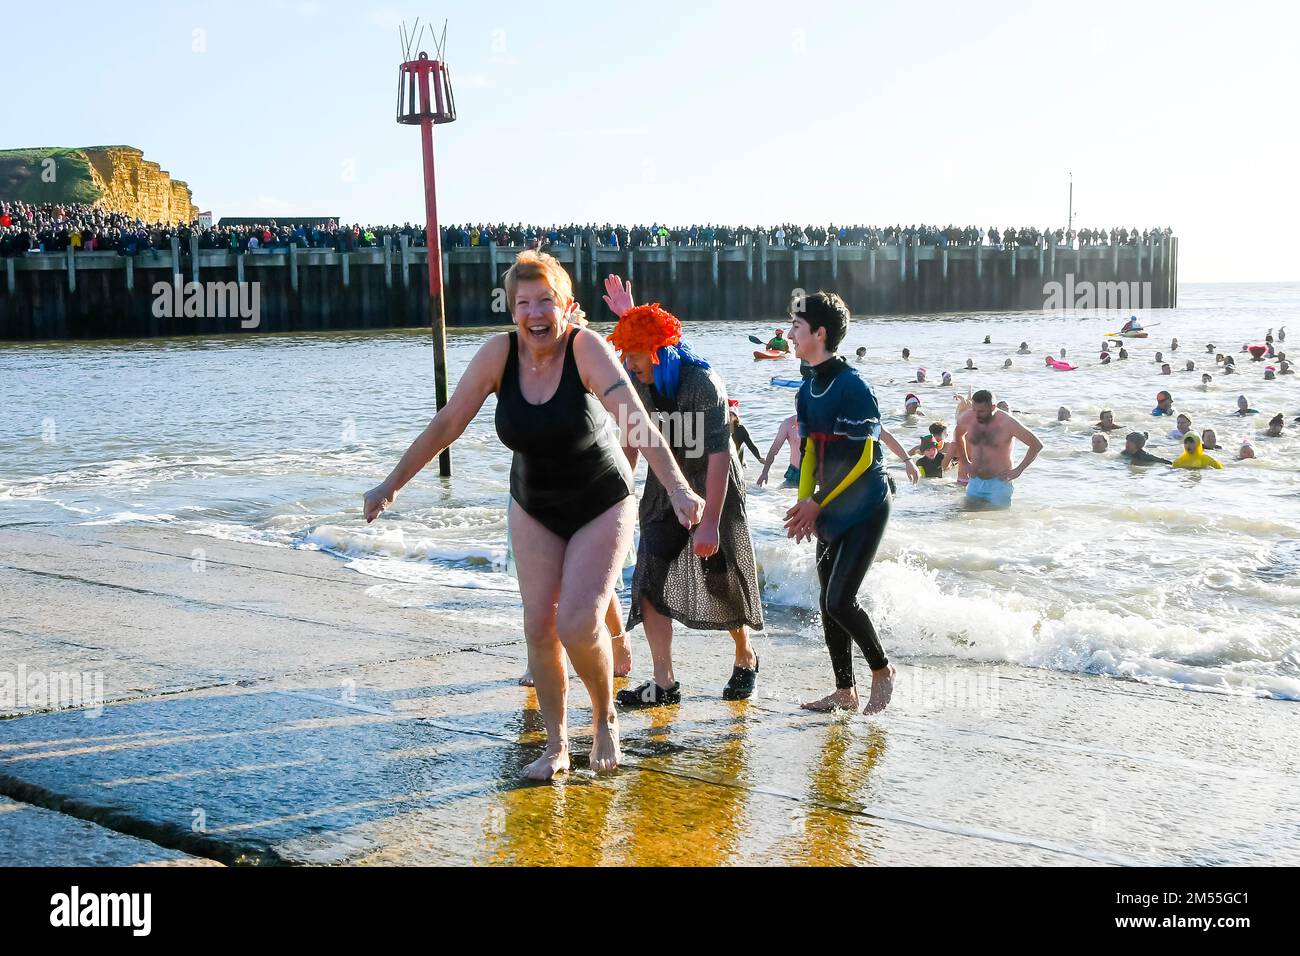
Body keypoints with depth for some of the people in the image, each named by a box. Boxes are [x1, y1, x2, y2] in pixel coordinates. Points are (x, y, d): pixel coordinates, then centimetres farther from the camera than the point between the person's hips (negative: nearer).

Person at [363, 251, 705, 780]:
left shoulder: (586, 348, -23)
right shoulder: (499, 354, -14)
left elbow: (637, 421, -33)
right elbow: (447, 423, -6)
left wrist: (678, 487, -45)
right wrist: (391, 484, -2)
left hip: (601, 507, -3)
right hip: (534, 508, 4)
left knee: (577, 625, -15)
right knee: (539, 627, 0)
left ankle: (605, 718, 15)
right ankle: (556, 746, 17)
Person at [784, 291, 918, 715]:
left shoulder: (853, 385, -18)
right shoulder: (808, 390, 8)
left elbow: (864, 457, -19)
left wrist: (818, 505, -16)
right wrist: (805, 501, -4)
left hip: (865, 509, -8)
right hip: (830, 511, 8)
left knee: (840, 601, -12)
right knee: (829, 604, 8)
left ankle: (882, 670, 11)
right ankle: (845, 691, 19)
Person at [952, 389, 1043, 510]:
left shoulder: (1006, 423, -14)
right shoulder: (967, 419, -1)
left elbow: (1037, 445, -8)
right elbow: (958, 436, 24)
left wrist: (1018, 470, -10)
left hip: (998, 483, -5)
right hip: (975, 482, 5)